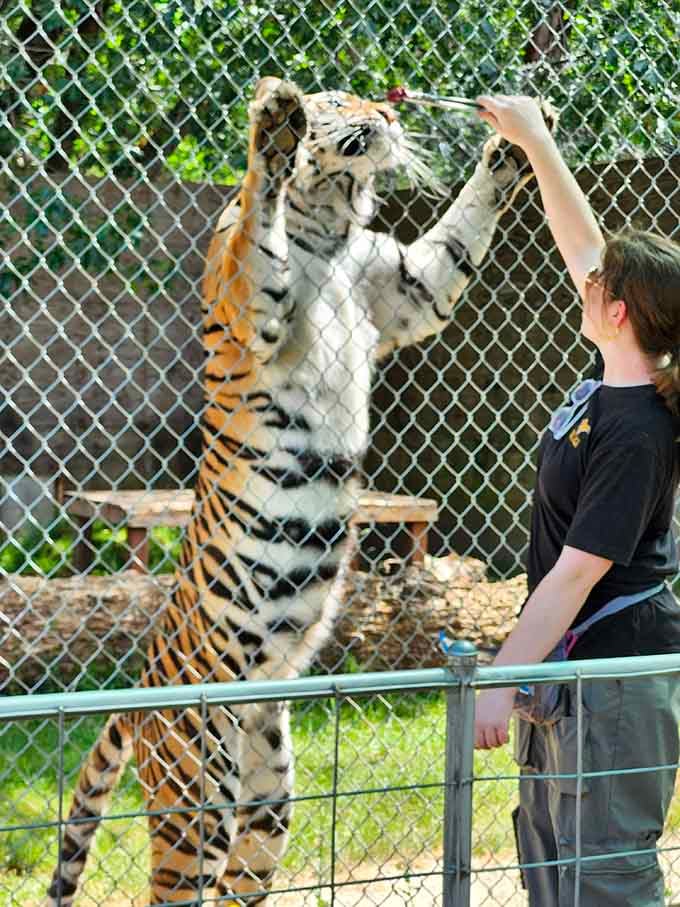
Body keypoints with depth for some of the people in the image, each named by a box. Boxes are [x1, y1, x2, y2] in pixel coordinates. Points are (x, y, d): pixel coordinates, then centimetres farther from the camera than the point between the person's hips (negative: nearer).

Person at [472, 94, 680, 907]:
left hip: (613, 671, -10)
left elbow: (576, 574, -24)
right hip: (568, 659, 10)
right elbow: (582, 244, 14)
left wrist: (502, 681, -21)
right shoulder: (614, 383, 1)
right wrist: (534, 140, 18)